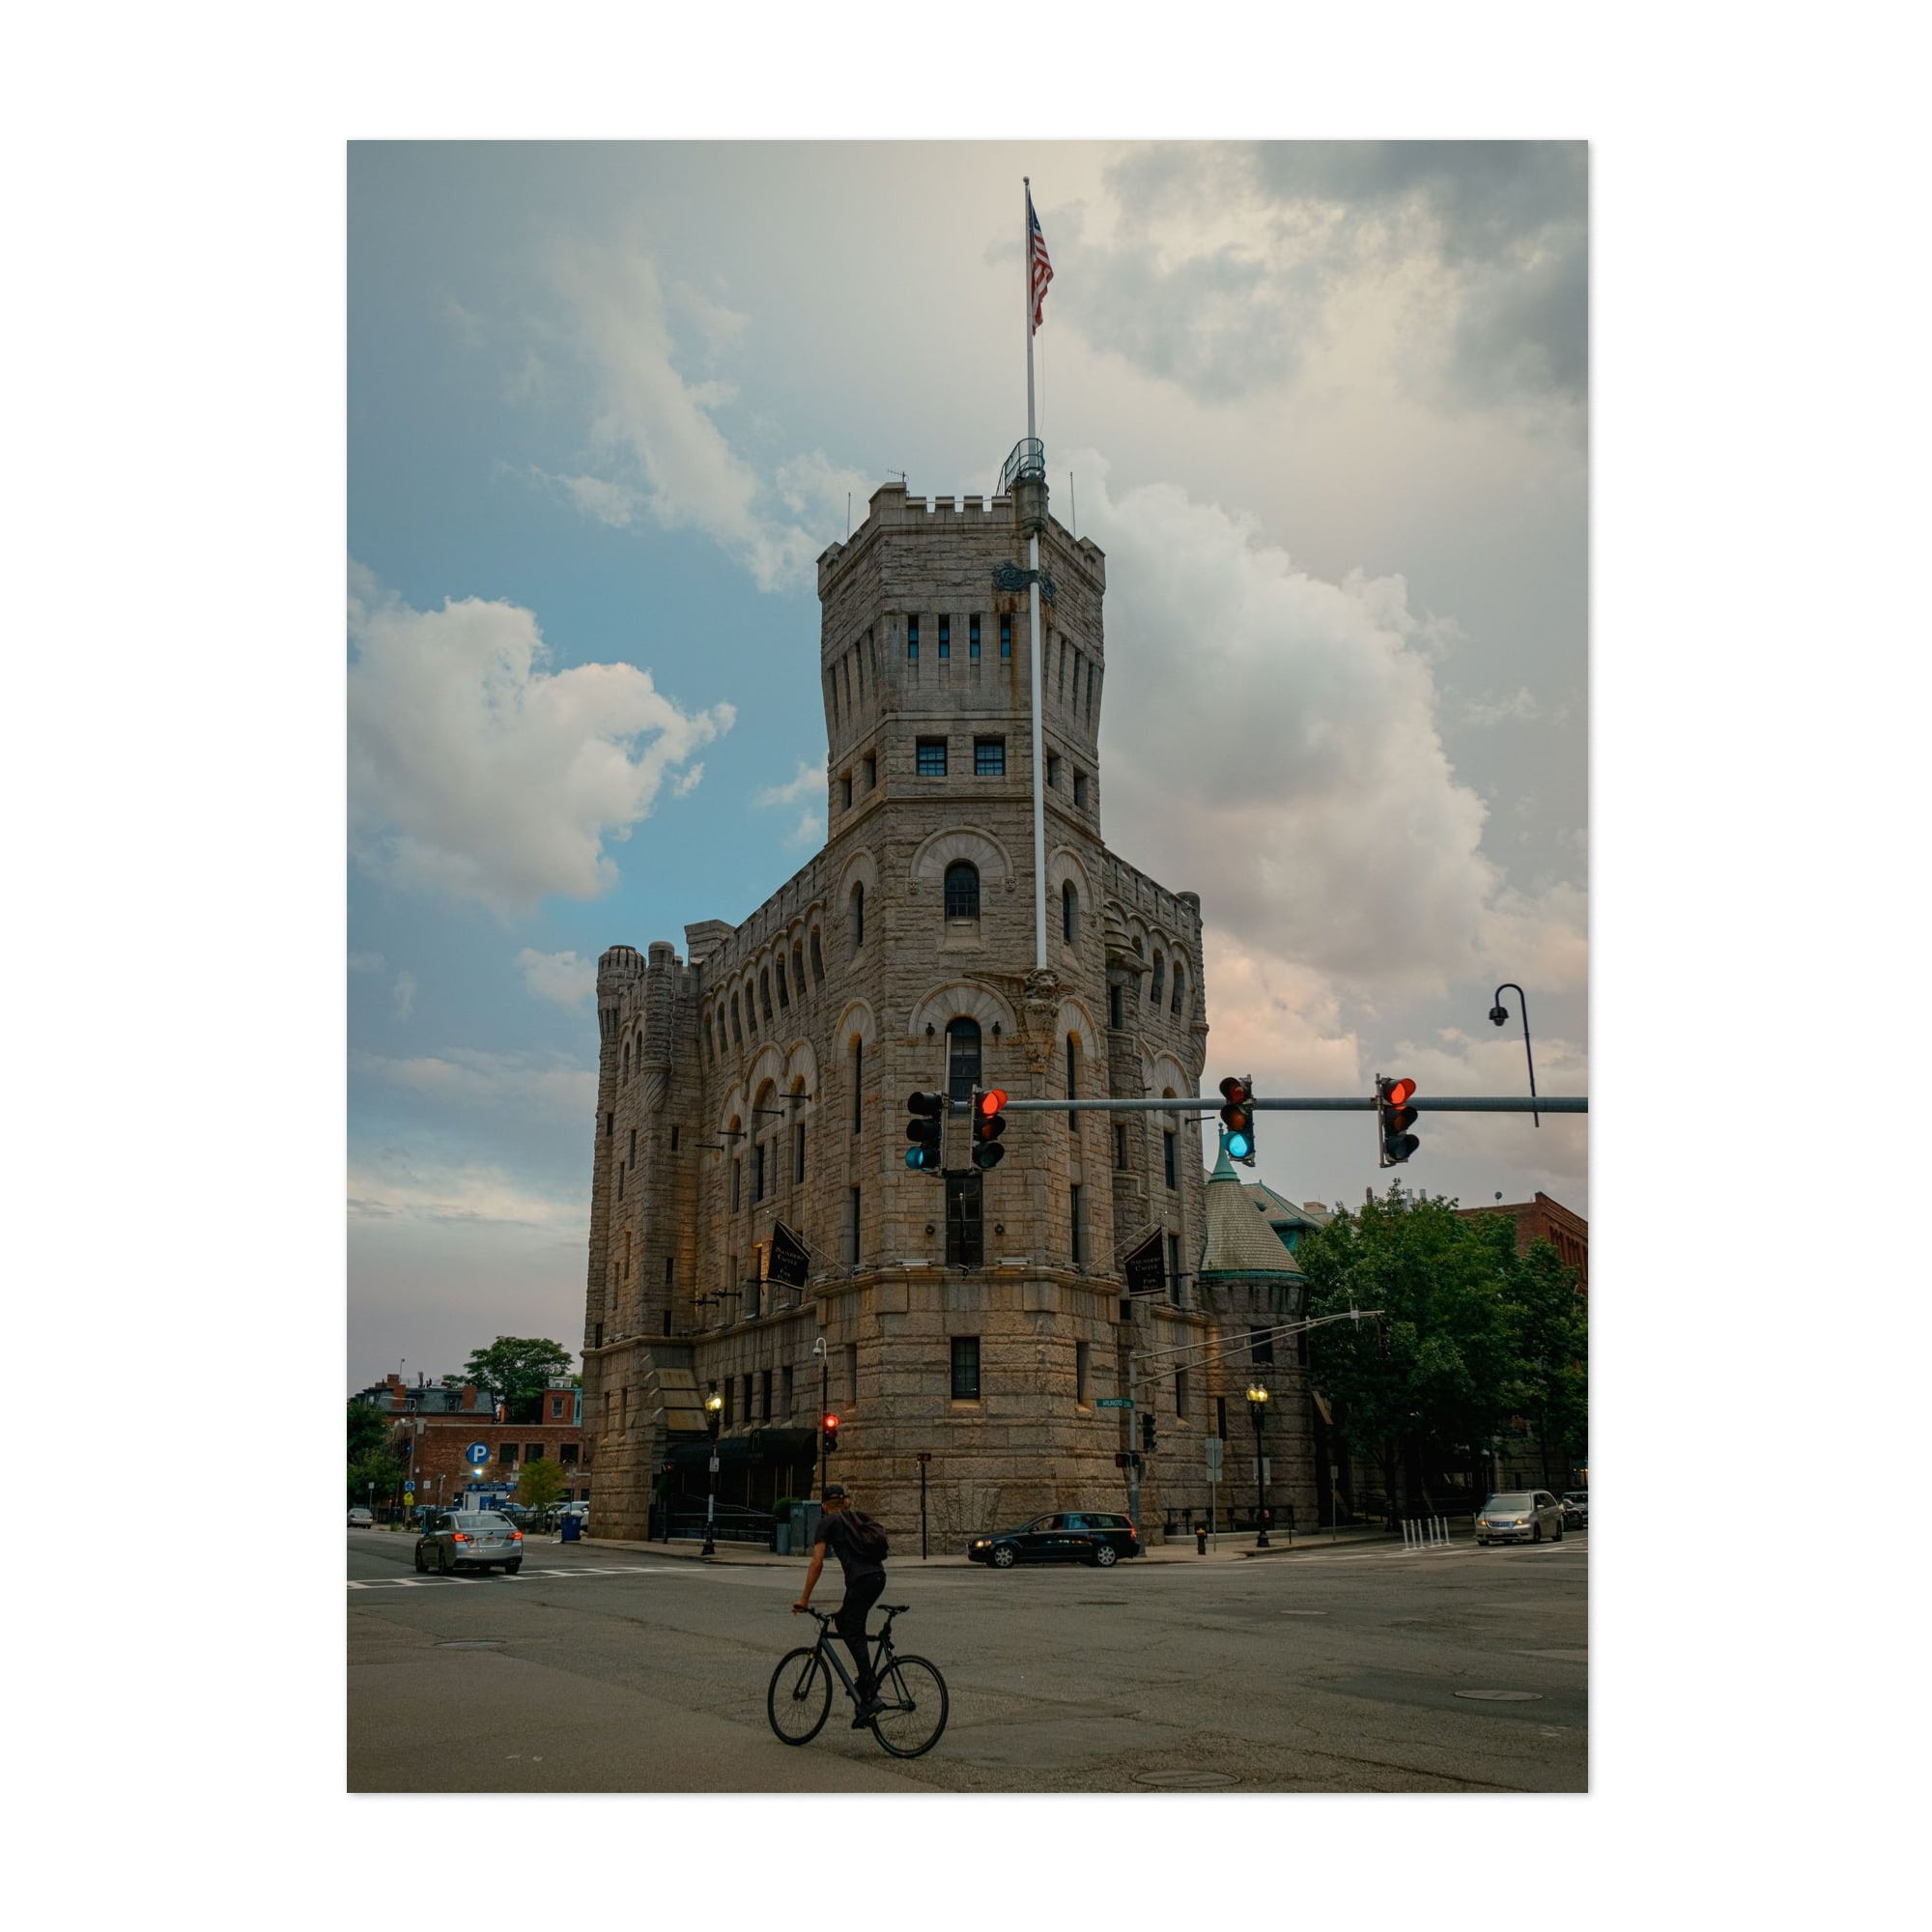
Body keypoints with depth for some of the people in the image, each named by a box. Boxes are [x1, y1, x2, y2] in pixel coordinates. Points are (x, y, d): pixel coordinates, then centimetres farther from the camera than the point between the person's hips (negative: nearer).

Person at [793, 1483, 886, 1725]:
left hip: (861, 1579, -7)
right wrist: (847, 1602, 35)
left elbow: (817, 1562, 0)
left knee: (854, 1634, -5)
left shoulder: (828, 1521, 6)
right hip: (879, 1577, 7)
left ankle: (870, 1696, -16)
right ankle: (867, 1680, 16)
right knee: (842, 1622, 20)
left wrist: (804, 1598, 5)